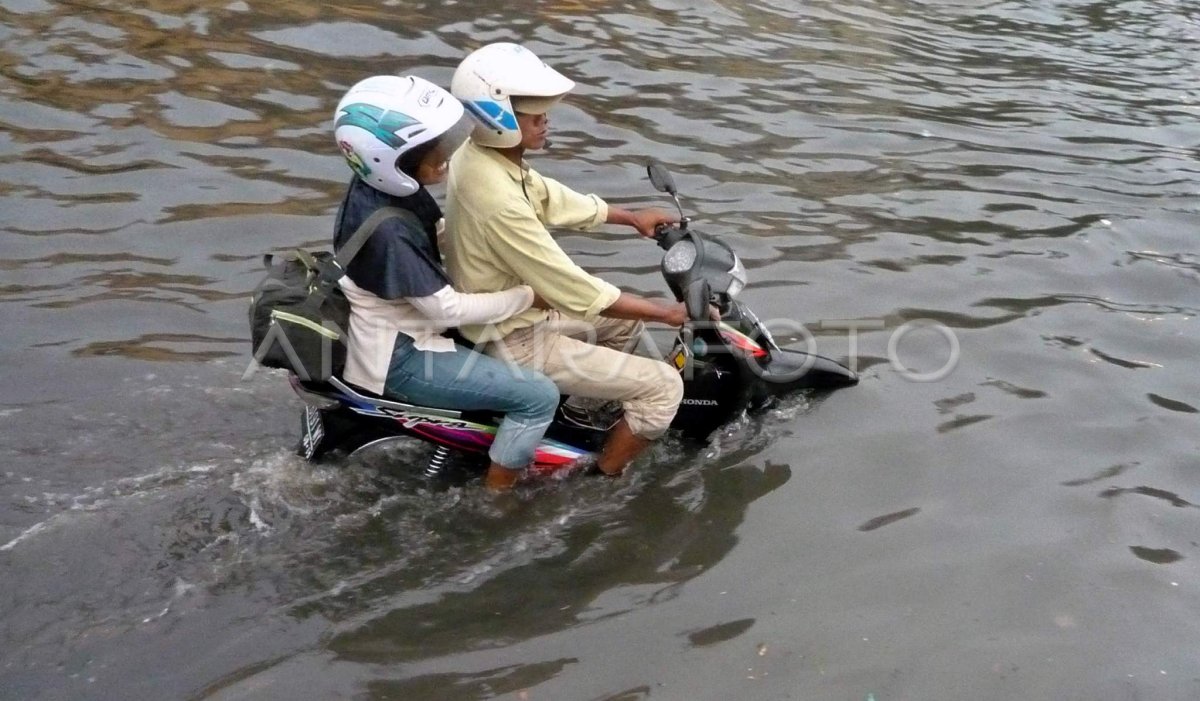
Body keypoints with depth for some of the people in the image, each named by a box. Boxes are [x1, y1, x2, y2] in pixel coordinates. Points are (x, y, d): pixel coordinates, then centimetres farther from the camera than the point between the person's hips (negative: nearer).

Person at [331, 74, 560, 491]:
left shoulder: (387, 185, -6)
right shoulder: (388, 231, -33)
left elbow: (442, 235, 11)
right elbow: (446, 309, -27)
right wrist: (528, 295, -19)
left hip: (403, 324, 10)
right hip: (399, 359, -10)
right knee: (538, 396, -12)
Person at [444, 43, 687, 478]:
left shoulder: (480, 154, -5)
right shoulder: (499, 202, -34)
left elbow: (552, 200, 13)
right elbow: (575, 291, -29)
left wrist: (631, 217, 18)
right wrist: (668, 312, -20)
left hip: (507, 306, 10)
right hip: (516, 340, -10)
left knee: (626, 321, 25)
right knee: (663, 386, -8)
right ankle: (602, 481, 8)